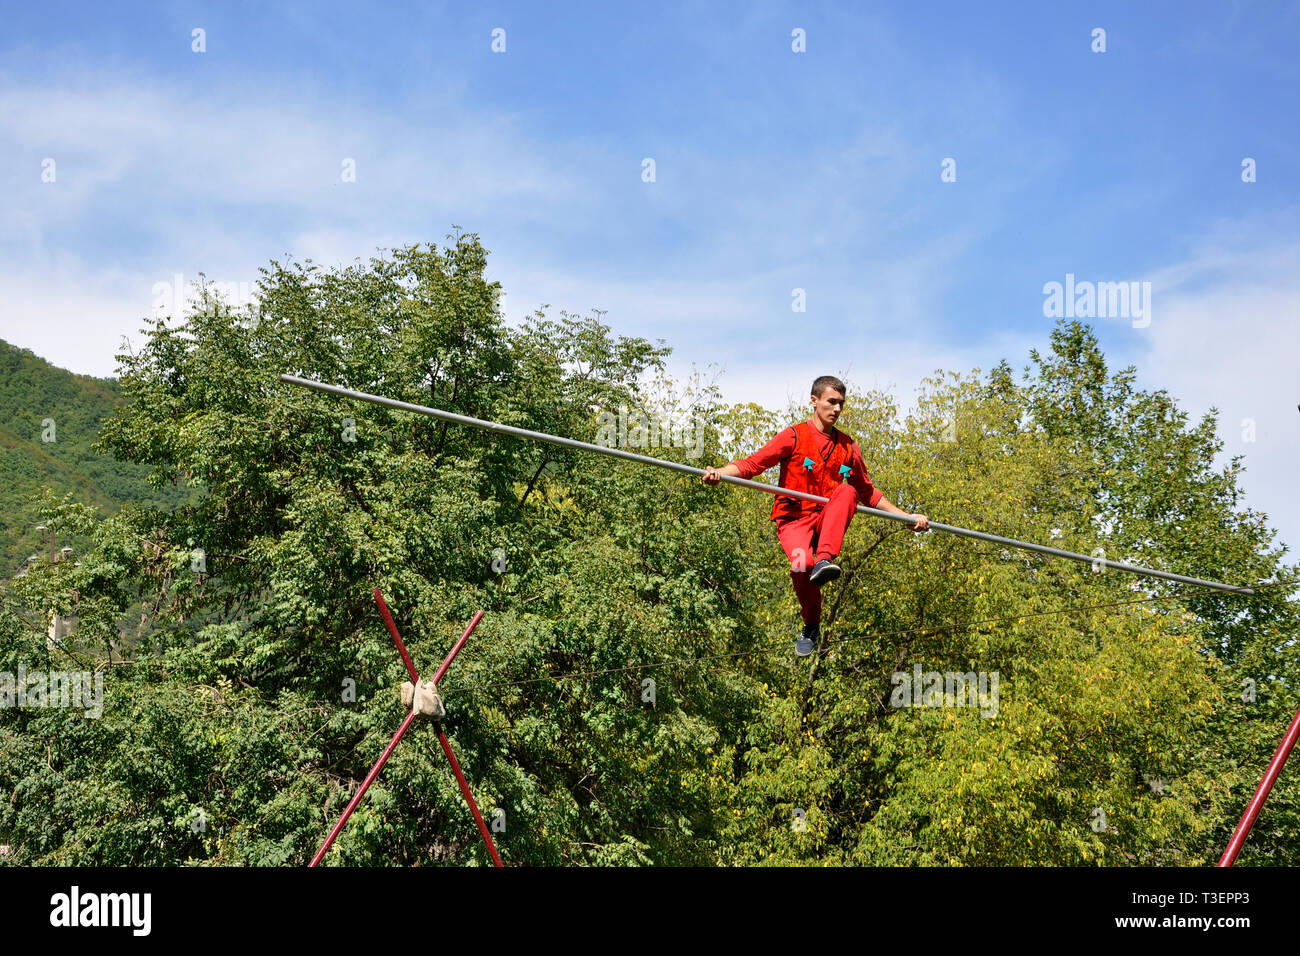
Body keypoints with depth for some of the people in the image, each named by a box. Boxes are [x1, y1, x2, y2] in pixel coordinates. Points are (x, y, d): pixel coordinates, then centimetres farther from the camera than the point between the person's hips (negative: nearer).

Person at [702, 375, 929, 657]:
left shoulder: (848, 447, 14)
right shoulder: (794, 436, 1)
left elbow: (868, 492, 25)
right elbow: (751, 464, -7)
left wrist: (906, 516, 23)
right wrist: (720, 472, -26)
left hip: (826, 522, 3)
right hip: (794, 519, -3)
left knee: (847, 491, -28)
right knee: (802, 564, -34)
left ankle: (824, 560, -41)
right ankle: (811, 627, -6)